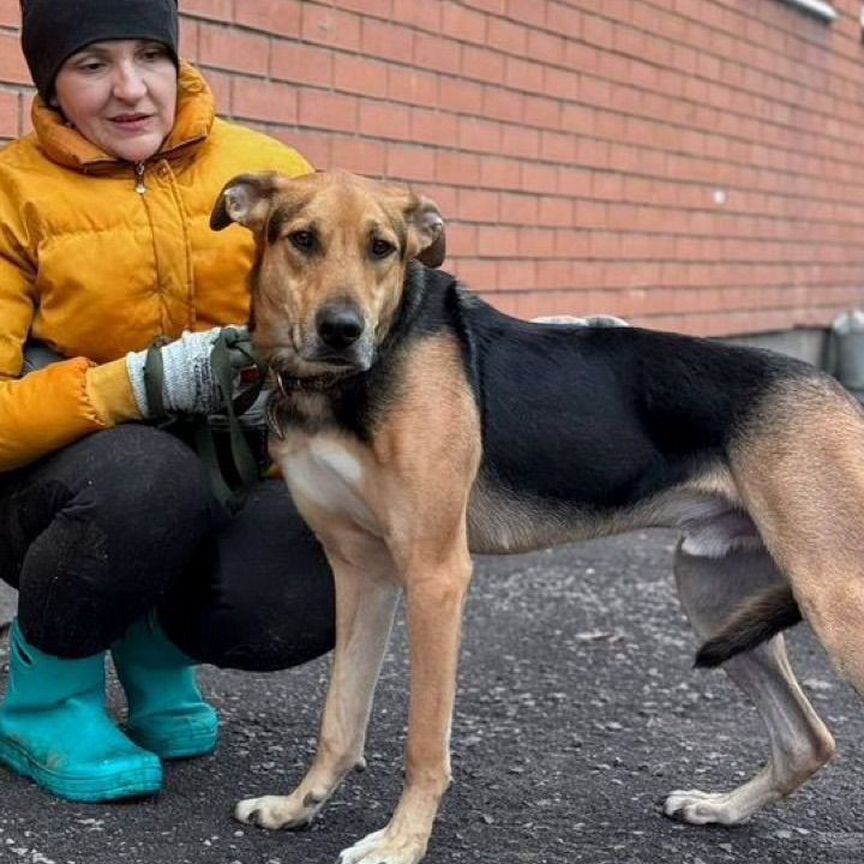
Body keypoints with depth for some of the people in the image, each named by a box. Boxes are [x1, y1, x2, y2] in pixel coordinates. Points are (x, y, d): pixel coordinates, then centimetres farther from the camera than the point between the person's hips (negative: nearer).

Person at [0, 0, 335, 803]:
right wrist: (140, 382, -32)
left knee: (305, 597, -30)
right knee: (145, 472, -38)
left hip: (228, 479, 2)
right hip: (68, 487, -2)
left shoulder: (265, 167, -2)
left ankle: (157, 643, 8)